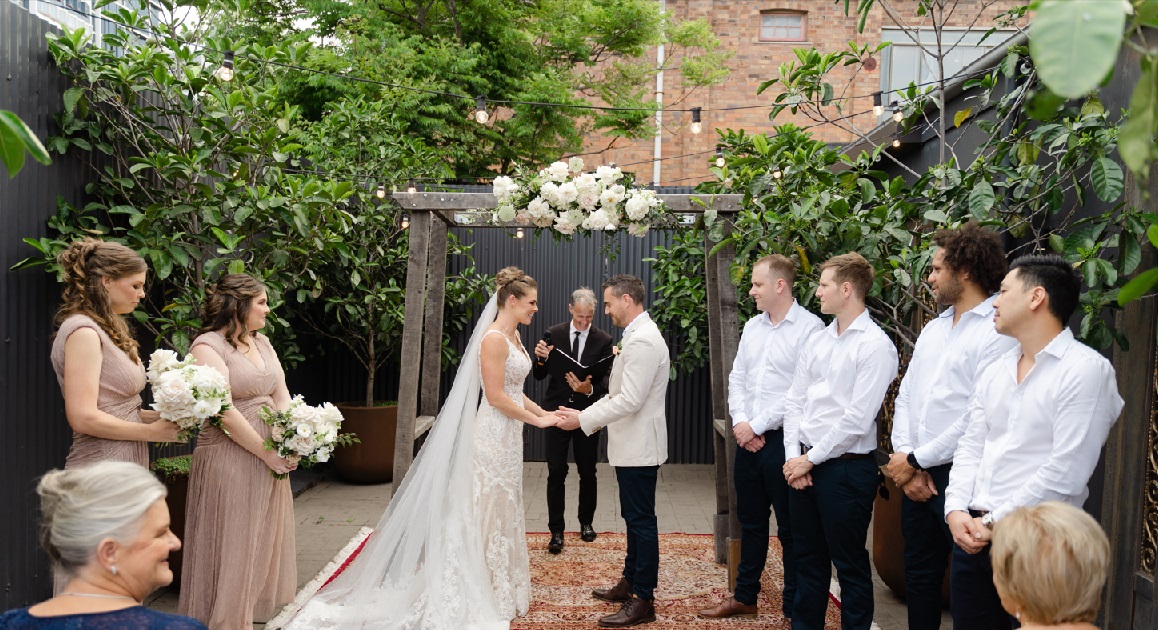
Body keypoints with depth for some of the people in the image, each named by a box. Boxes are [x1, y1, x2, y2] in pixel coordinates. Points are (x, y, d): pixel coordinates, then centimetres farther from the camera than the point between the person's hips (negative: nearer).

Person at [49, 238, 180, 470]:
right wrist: (152, 432, -14)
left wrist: (160, 416, 0)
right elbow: (83, 418, -21)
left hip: (125, 467, 9)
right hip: (102, 476, -9)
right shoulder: (83, 332, -13)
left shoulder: (108, 329, 15)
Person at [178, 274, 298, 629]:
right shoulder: (208, 346, -11)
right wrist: (266, 452, -16)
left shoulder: (262, 342, 12)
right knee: (232, 548, 3)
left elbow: (282, 395, 8)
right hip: (229, 461, -7)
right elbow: (224, 411, -19)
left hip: (271, 458, 7)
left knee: (267, 542, 14)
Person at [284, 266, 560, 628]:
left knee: (501, 512, 15)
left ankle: (497, 588, 27)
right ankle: (480, 596, 12)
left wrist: (543, 411, 6)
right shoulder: (493, 339, -18)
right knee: (485, 512, 1)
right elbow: (496, 398, -21)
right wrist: (538, 421, -13)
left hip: (508, 435, 9)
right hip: (494, 433, -9)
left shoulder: (513, 336, 11)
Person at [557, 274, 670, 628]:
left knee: (642, 520, -2)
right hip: (632, 445, 10)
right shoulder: (638, 336, 13)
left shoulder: (643, 341, -21)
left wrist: (582, 421, -19)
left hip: (639, 448, -10)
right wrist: (584, 413, 10)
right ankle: (630, 583, 32)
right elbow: (617, 395, 18)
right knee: (634, 517, 19)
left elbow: (630, 401, -25)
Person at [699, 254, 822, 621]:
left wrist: (757, 426, -15)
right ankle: (745, 597, 31)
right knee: (750, 522, 18)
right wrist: (740, 422, -3)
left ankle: (794, 609, 19)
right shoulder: (753, 327, 10)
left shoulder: (809, 328, -12)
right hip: (747, 439, 7)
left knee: (790, 528, 5)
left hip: (783, 440, -7)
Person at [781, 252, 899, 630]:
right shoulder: (817, 341, 9)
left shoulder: (875, 346, -13)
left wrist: (811, 459, -13)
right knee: (808, 558, 18)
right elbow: (795, 401, 10)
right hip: (803, 465, 7)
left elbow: (857, 419, -18)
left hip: (846, 468, -7)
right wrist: (793, 456, -1)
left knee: (850, 564, 6)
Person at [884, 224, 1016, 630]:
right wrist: (906, 459, -2)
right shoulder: (934, 329, 13)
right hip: (917, 476, 8)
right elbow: (906, 396, 11)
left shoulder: (998, 332, -14)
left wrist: (916, 460, -12)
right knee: (919, 576, 18)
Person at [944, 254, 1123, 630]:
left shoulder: (1086, 369, -12)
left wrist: (995, 523, -15)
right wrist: (957, 510, -6)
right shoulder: (996, 371, 11)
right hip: (972, 534, 6)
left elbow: (1066, 472, -18)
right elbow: (972, 446, 9)